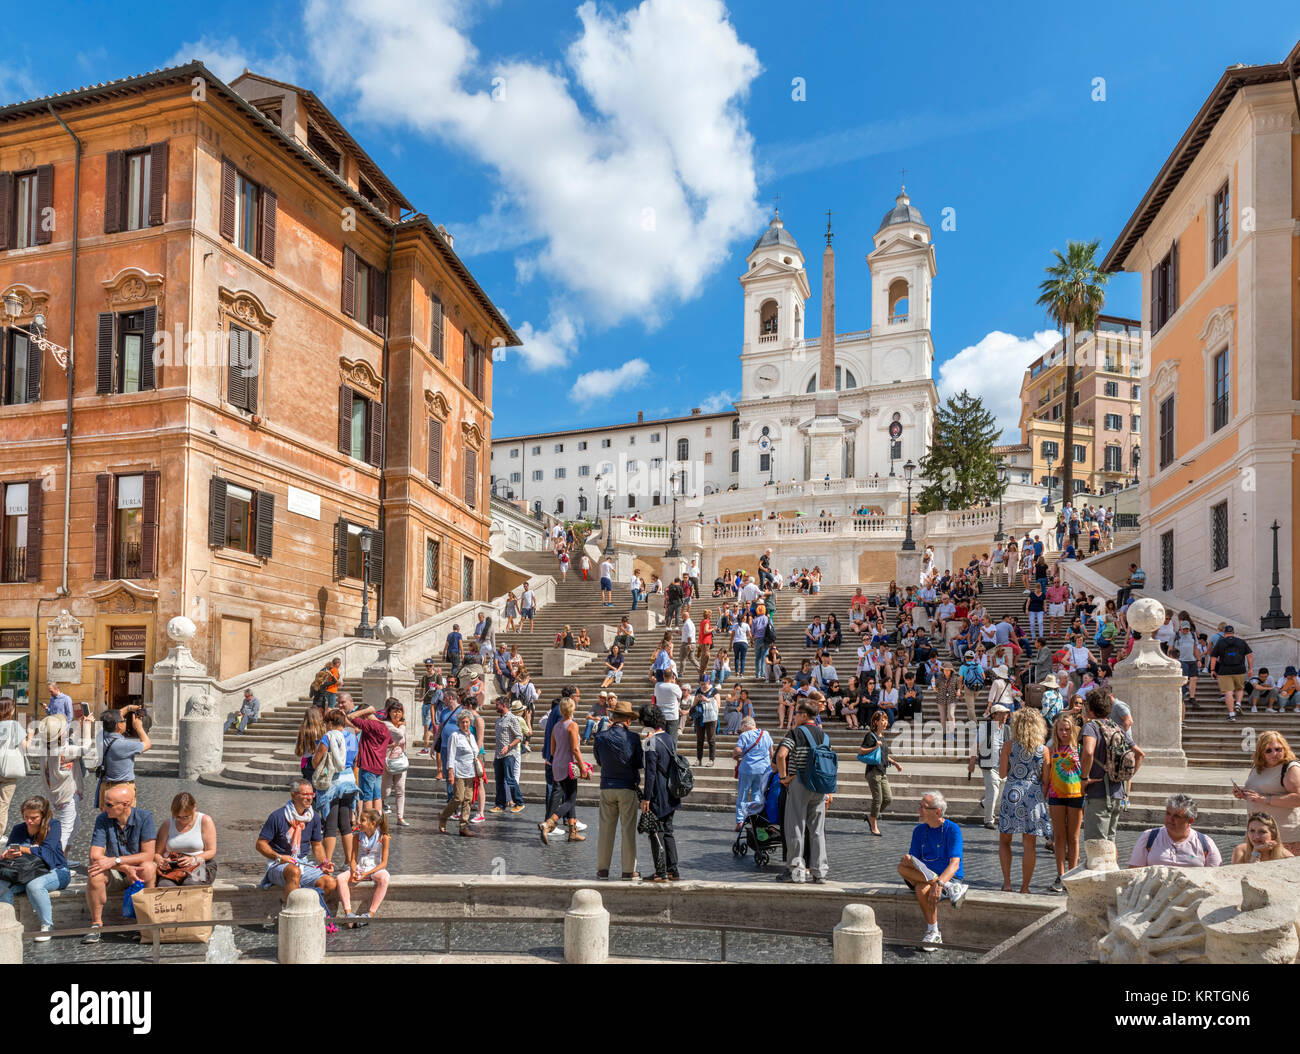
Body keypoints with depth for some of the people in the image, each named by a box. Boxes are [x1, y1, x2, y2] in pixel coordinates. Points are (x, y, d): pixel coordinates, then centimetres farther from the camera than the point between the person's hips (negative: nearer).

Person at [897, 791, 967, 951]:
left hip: (949, 877, -6)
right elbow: (913, 860, 7)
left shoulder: (952, 830, -10)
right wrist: (907, 859, -18)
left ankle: (933, 933, -22)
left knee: (922, 889, -34)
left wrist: (939, 883, -35)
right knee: (902, 867, -24)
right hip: (925, 876, 6)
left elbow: (954, 864, -19)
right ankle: (950, 889, -28)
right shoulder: (919, 830, 8)